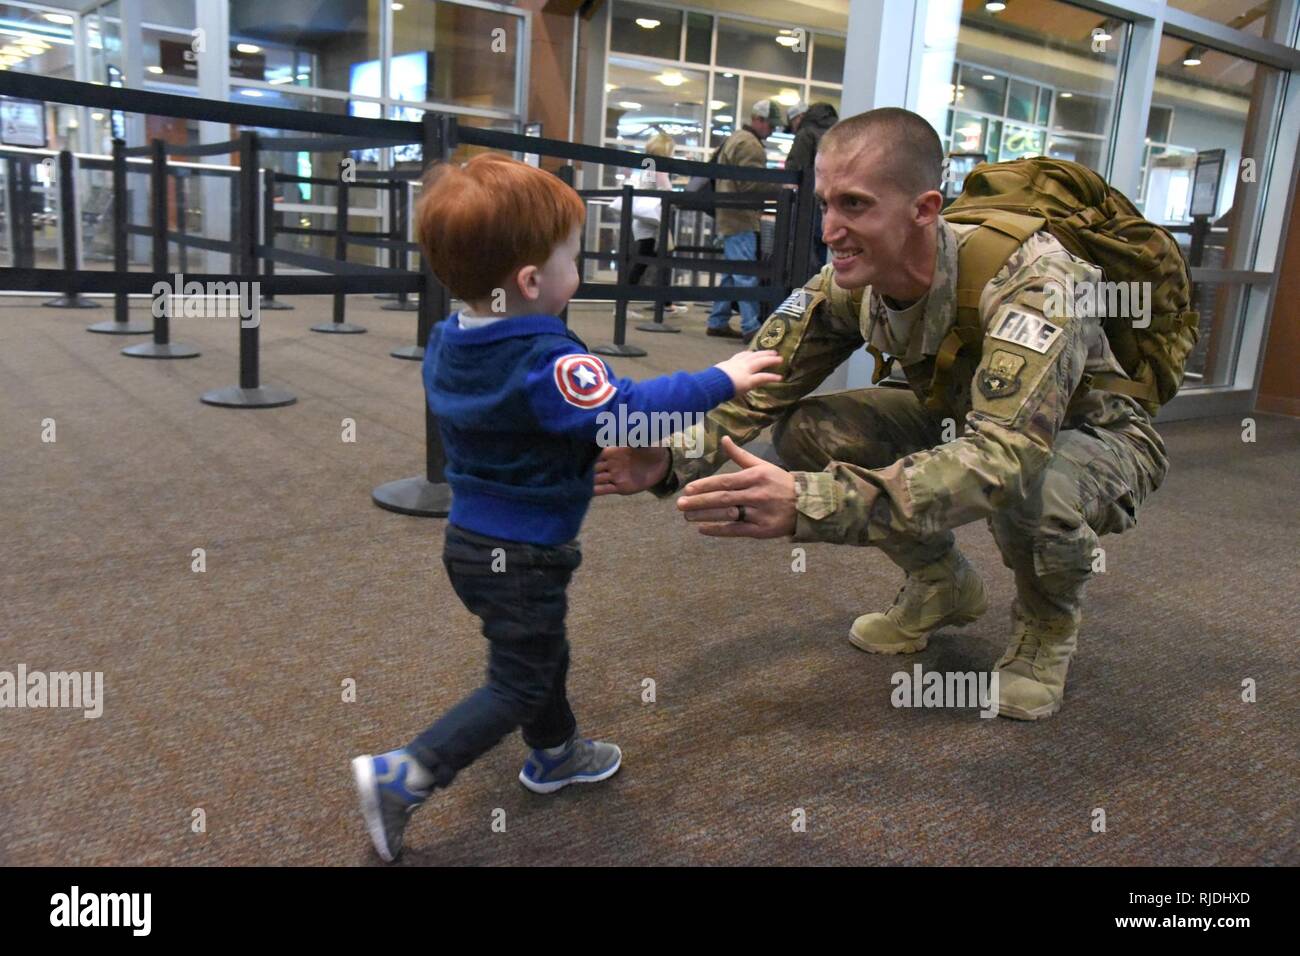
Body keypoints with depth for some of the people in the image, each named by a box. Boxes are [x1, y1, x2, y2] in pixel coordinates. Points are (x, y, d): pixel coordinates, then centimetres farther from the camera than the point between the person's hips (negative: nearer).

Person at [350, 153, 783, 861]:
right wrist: (722, 379, -21)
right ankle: (403, 775, 4)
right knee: (519, 685, 6)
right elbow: (629, 411, -31)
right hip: (522, 556, -9)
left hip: (471, 537, 9)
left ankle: (555, 754, 45)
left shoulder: (447, 343, 0)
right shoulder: (548, 363, -28)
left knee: (543, 652, 26)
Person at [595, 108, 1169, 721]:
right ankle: (943, 588, 9)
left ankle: (1048, 628, -2)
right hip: (969, 422, 5)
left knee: (1034, 491, -41)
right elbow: (758, 384, -17)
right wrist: (670, 457, -38)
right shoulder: (849, 283, -19)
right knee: (806, 431, -15)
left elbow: (1005, 459, -49)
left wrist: (806, 504, -59)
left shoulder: (1030, 281, -37)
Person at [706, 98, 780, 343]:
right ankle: (751, 327, -14)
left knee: (731, 273, 14)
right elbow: (751, 183, -20)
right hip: (741, 219, -11)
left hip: (731, 218, 11)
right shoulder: (749, 144, -12)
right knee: (747, 275, -12)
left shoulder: (736, 139, 23)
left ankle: (717, 322, 18)